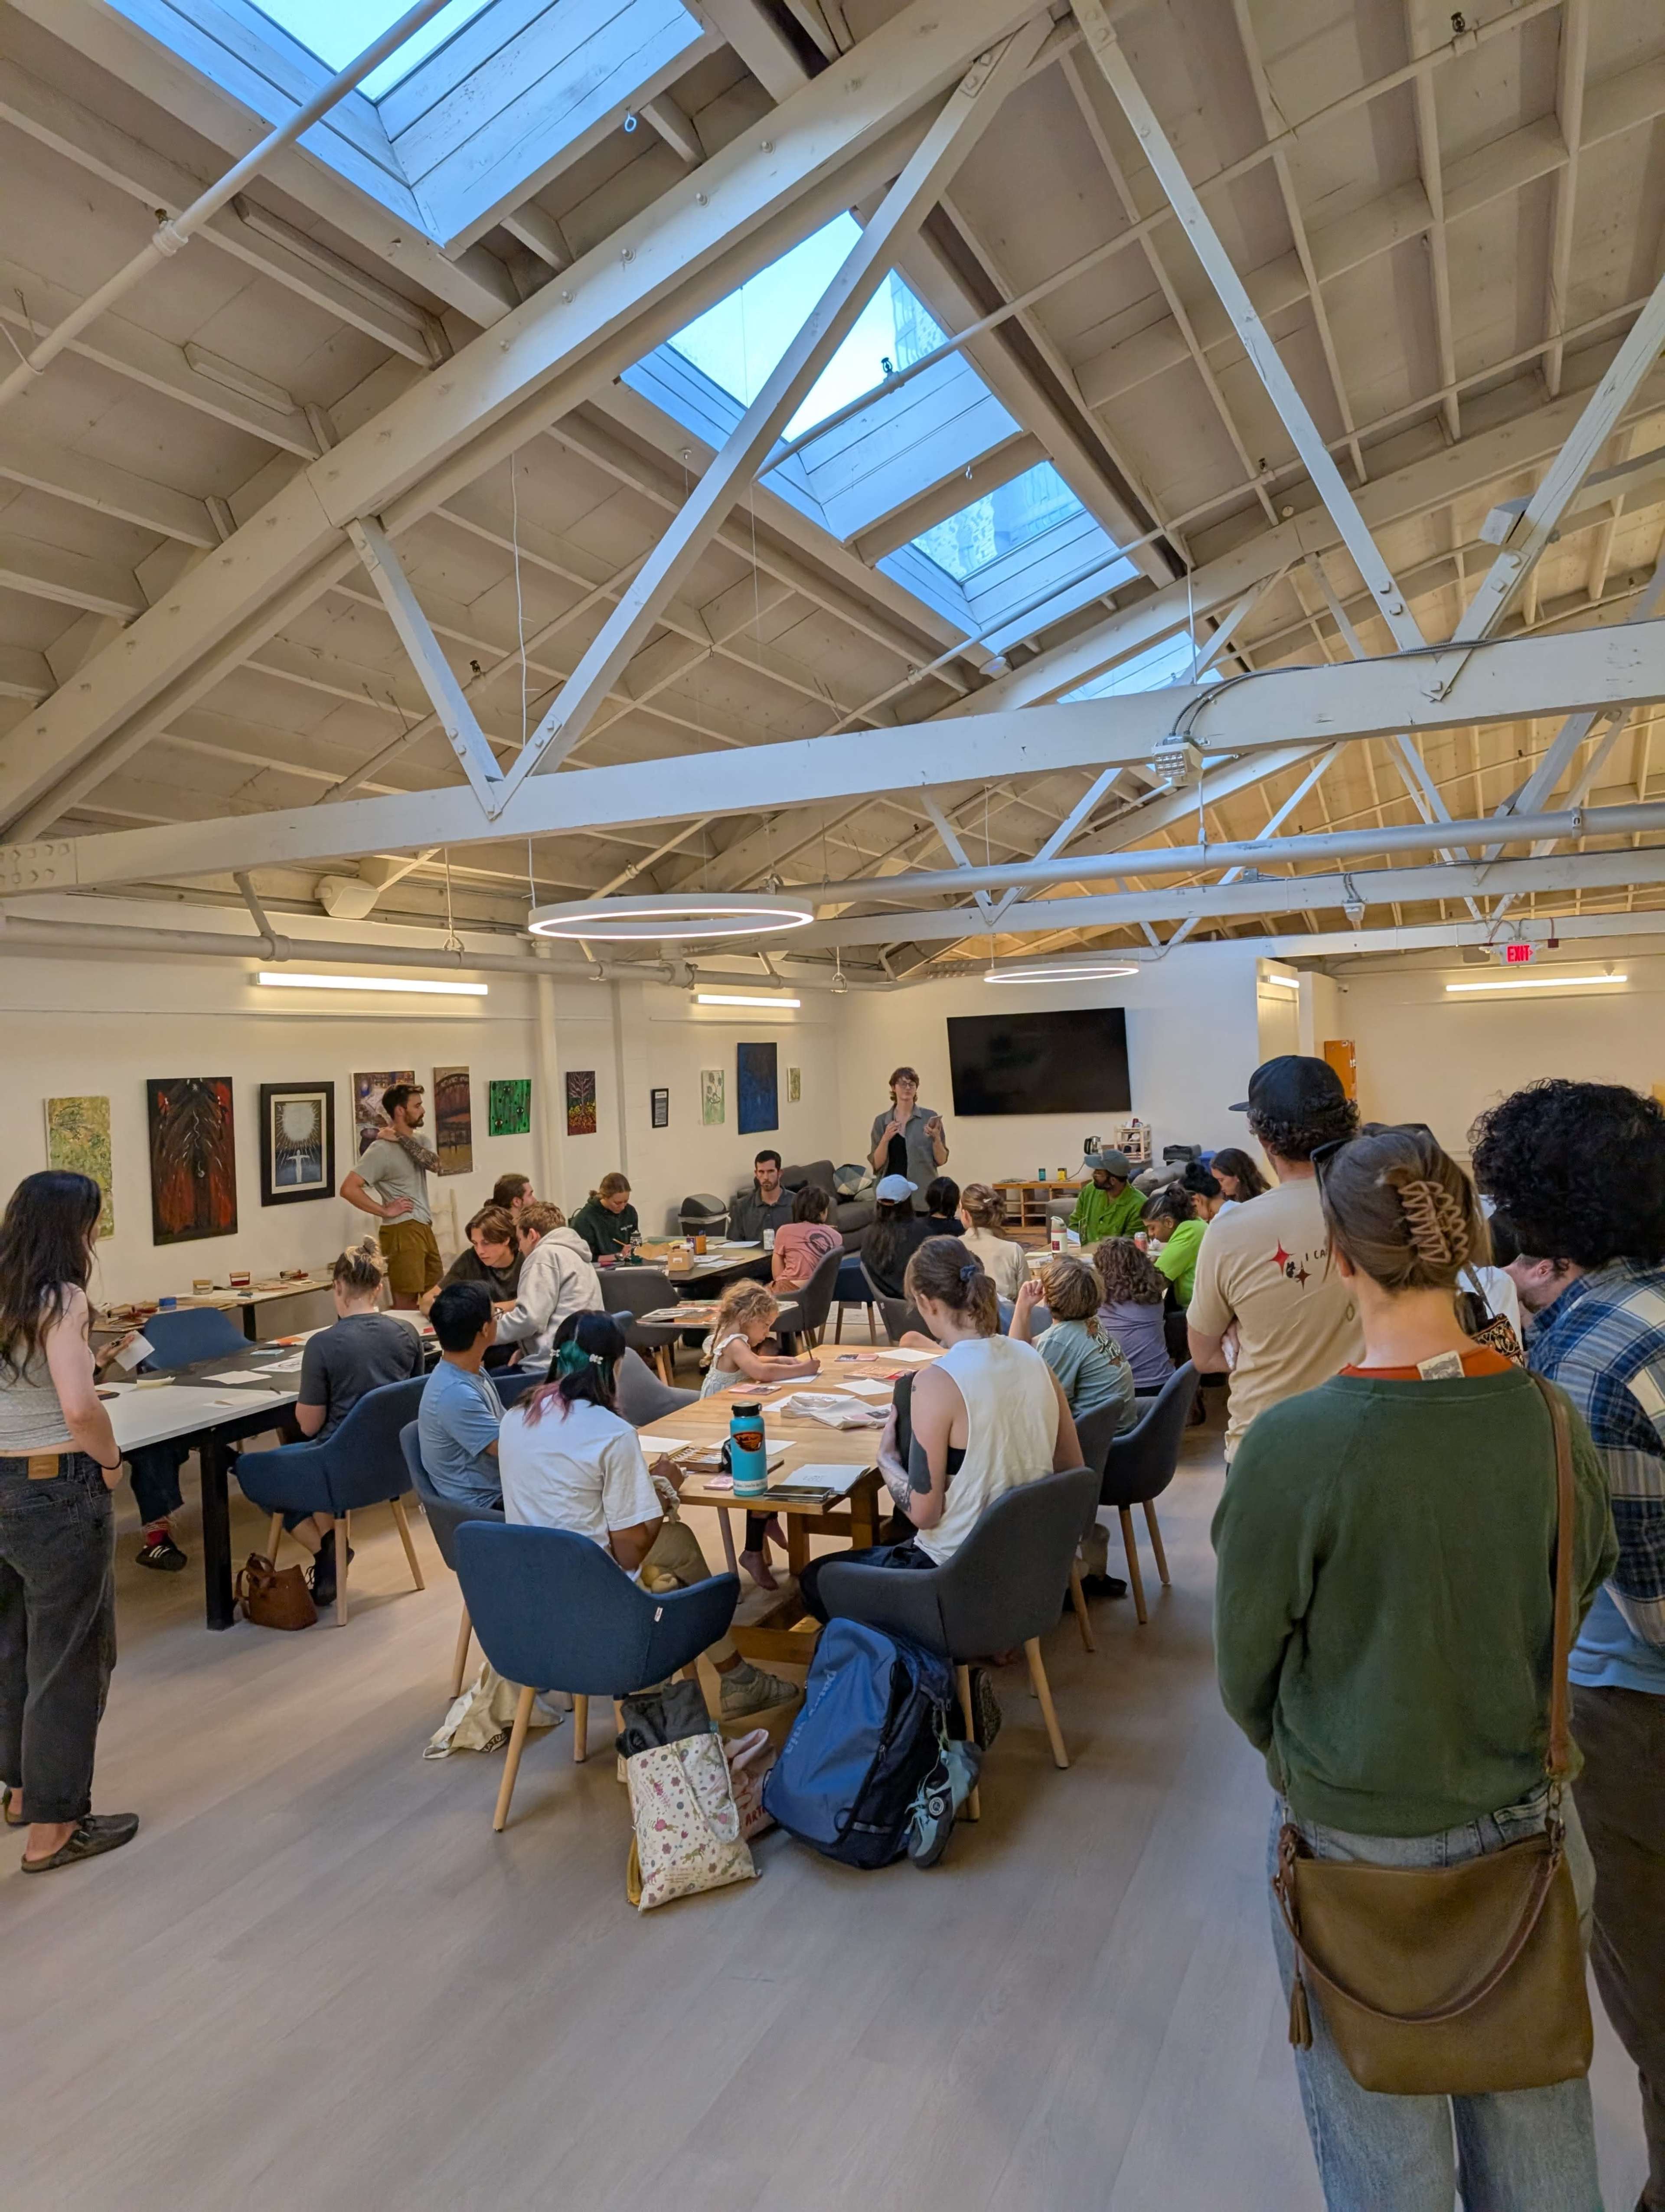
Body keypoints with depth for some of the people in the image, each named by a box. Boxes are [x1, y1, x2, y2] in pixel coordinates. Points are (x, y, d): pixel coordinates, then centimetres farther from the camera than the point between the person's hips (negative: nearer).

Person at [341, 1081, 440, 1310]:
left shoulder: (418, 1141, 13)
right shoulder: (382, 1149, -12)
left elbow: (435, 1165, -8)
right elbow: (348, 1189, -19)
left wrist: (403, 1139, -11)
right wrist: (384, 1211, -15)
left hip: (426, 1229, 8)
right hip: (403, 1231, -8)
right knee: (407, 1305, -5)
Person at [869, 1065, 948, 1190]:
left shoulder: (930, 1116, 1)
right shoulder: (881, 1121, 5)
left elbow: (941, 1160, 1)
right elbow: (877, 1164, 0)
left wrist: (936, 1138, -15)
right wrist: (886, 1139, -14)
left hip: (924, 1188, -1)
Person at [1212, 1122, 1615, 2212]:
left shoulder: (1293, 1443, -26)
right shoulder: (1550, 1423, -14)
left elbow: (1246, 1659, -12)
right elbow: (1583, 1588, 4)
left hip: (1357, 1837, -3)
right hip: (1528, 1828, 4)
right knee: (1535, 2117, 25)